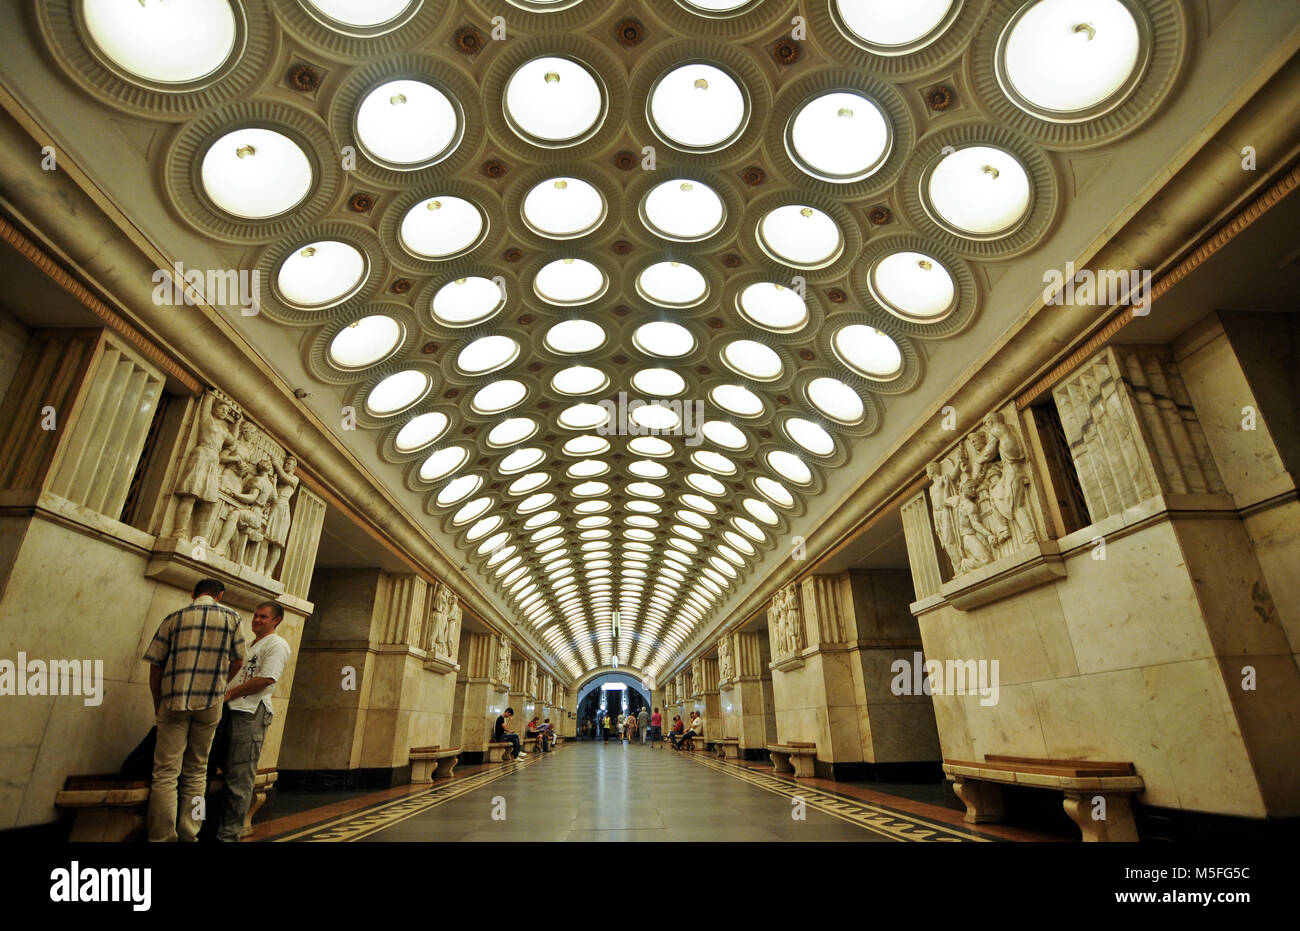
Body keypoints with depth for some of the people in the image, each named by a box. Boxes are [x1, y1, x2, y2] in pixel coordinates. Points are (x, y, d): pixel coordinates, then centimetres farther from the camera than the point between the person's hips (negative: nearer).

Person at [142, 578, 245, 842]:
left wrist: (158, 703, 16)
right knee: (196, 772, 11)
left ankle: (162, 837, -3)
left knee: (165, 773, 2)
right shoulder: (230, 617, 6)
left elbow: (156, 666, 5)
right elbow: (237, 661, 10)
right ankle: (188, 835, 12)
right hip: (210, 703, 0)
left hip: (174, 702, 0)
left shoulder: (174, 618, 7)